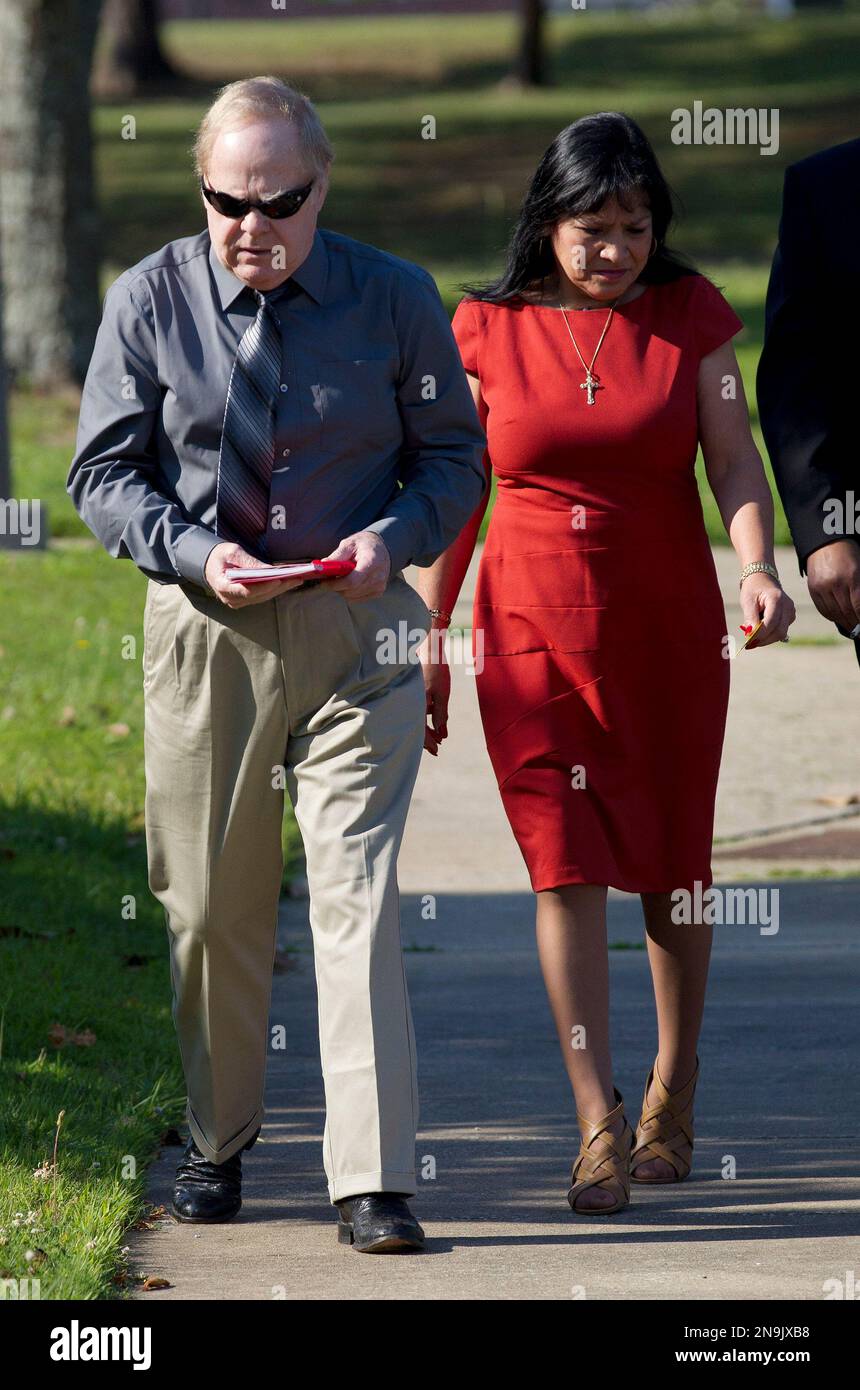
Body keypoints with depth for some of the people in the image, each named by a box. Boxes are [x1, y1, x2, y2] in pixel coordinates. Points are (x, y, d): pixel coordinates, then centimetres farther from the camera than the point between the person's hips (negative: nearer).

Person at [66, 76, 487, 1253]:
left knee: (358, 899, -9)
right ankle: (217, 1142, 29)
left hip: (356, 631, -1)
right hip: (203, 631, 1)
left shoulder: (395, 299, -1)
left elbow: (455, 455, 8)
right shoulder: (150, 300, -1)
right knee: (212, 909, 10)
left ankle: (372, 1179, -10)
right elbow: (103, 472, 4)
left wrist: (395, 537, -13)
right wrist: (192, 552, -14)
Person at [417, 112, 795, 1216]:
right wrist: (429, 636, 6)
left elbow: (734, 464, -4)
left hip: (669, 628, 1)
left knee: (673, 870, 8)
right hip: (536, 627, 0)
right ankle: (599, 1123, -10)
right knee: (565, 865, -9)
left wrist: (758, 569, -22)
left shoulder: (689, 315, 0)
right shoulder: (488, 328, 1)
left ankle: (673, 1093, 27)